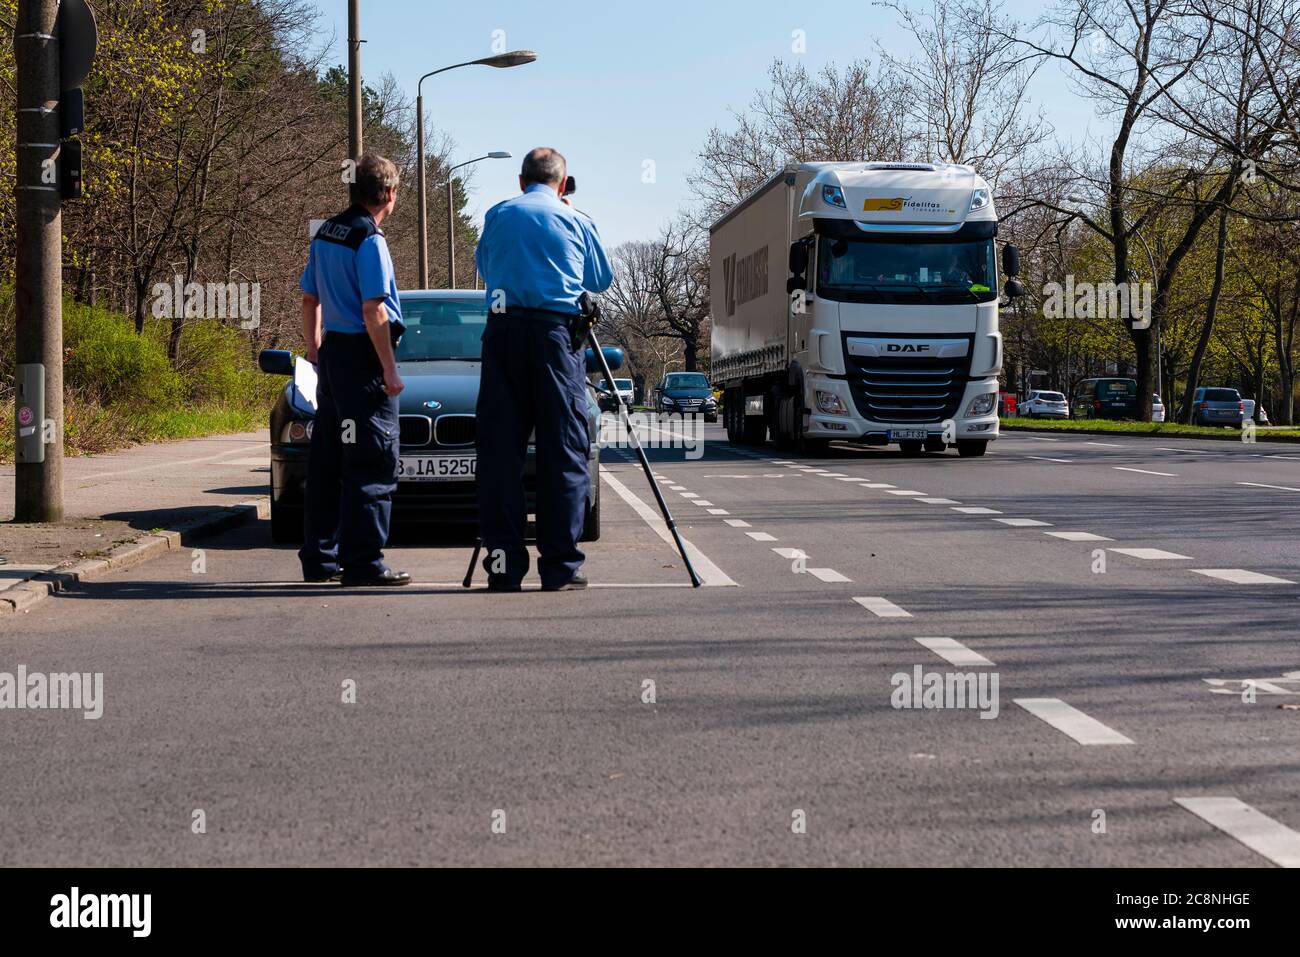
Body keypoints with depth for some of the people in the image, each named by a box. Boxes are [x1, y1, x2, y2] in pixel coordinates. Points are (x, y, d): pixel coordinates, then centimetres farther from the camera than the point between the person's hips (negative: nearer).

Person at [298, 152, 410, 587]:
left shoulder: (325, 233, 12)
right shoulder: (369, 239, -14)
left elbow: (310, 300, 18)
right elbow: (373, 311, -18)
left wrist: (314, 352, 26)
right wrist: (390, 370, -15)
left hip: (331, 351, 9)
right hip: (362, 356, -9)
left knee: (327, 461, 12)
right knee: (373, 465, -5)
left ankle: (319, 559, 17)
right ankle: (363, 563, -6)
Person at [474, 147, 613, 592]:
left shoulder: (497, 216, 13)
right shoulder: (576, 222, 9)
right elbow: (602, 280, 22)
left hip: (503, 330, 2)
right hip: (556, 331, -2)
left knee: (498, 450, 4)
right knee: (562, 451, 1)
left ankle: (503, 562, 2)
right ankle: (560, 566, -2)